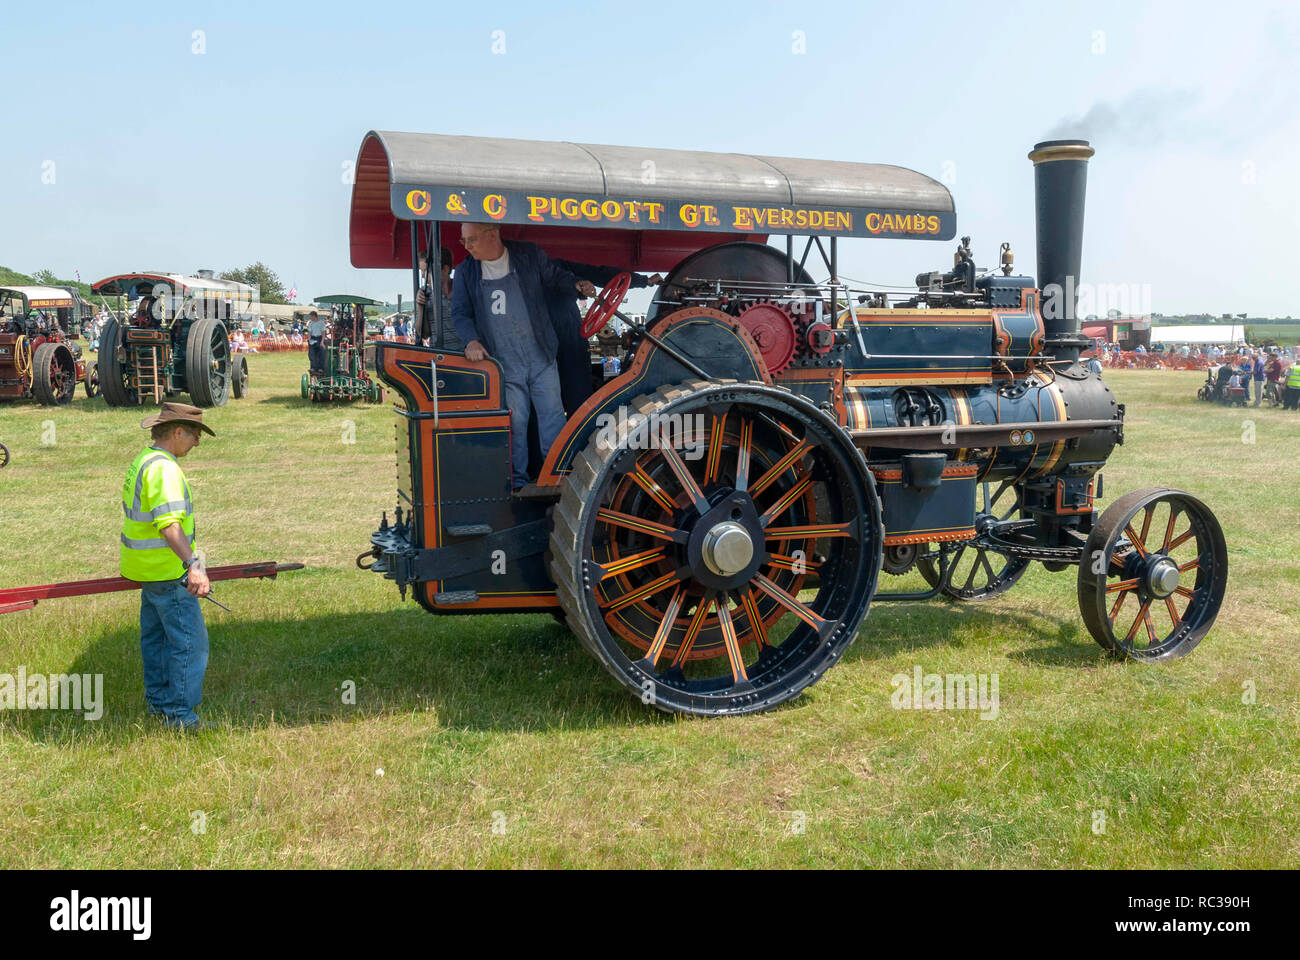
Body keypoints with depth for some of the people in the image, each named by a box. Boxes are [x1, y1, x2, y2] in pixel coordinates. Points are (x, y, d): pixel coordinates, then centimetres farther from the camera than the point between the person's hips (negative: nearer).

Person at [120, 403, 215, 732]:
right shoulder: (164, 469, -21)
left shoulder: (142, 461, 12)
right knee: (190, 642, -5)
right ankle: (180, 715, 0)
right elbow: (169, 523, -35)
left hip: (148, 569, 11)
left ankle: (157, 700, 33)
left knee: (156, 636, 20)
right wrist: (193, 565, -44)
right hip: (168, 572, -11)